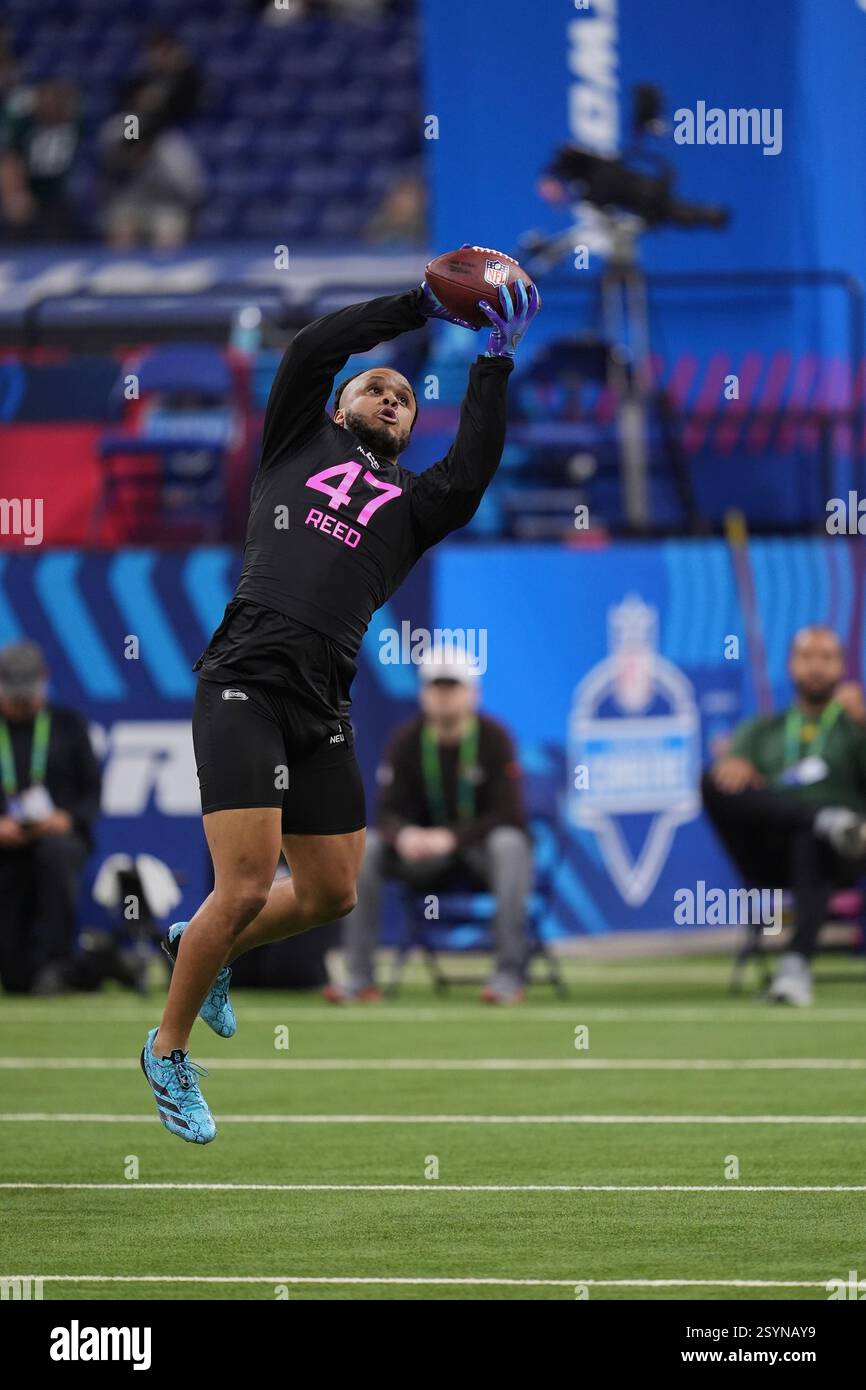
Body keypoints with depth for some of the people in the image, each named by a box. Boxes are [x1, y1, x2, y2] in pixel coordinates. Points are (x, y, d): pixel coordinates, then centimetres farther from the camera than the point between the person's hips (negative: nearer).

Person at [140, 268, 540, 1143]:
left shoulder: (414, 503, 21)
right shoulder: (299, 443, 17)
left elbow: (472, 473, 0)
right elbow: (311, 349, 3)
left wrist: (496, 363, -2)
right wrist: (423, 305, 4)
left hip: (321, 708, 5)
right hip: (246, 684, -5)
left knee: (331, 895, 7)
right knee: (247, 887, -12)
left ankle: (204, 946, 36)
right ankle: (169, 1051, 7)